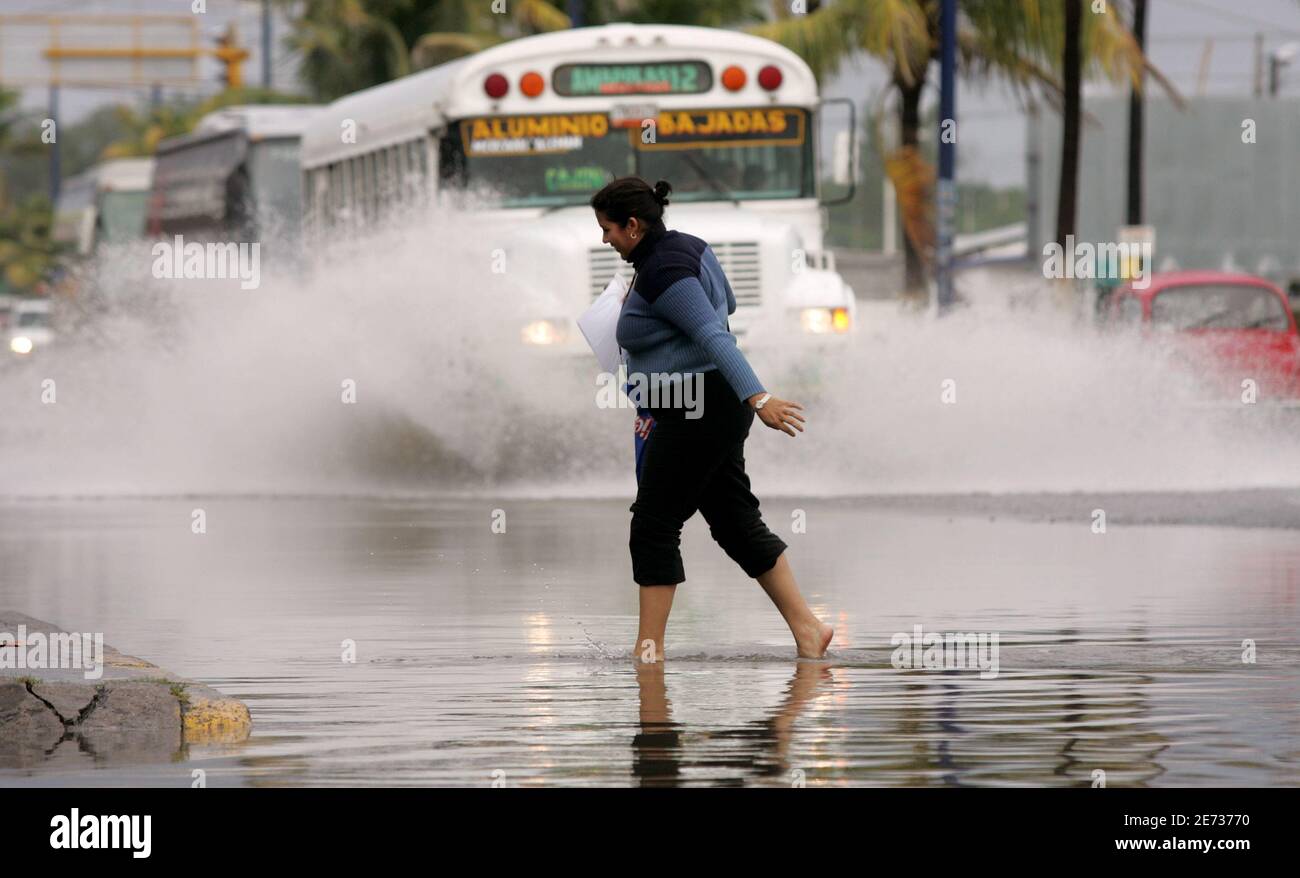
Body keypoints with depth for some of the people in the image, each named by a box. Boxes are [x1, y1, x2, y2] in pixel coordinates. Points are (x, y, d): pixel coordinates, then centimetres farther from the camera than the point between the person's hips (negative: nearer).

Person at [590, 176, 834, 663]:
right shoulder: (688, 247, 11)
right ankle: (807, 626, 9)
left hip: (694, 412, -10)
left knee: (654, 526, -4)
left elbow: (714, 334, -28)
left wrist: (757, 398, -35)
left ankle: (648, 651, -2)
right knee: (736, 521, 11)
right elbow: (726, 304, 27)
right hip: (719, 404, 10)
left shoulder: (660, 272, -19)